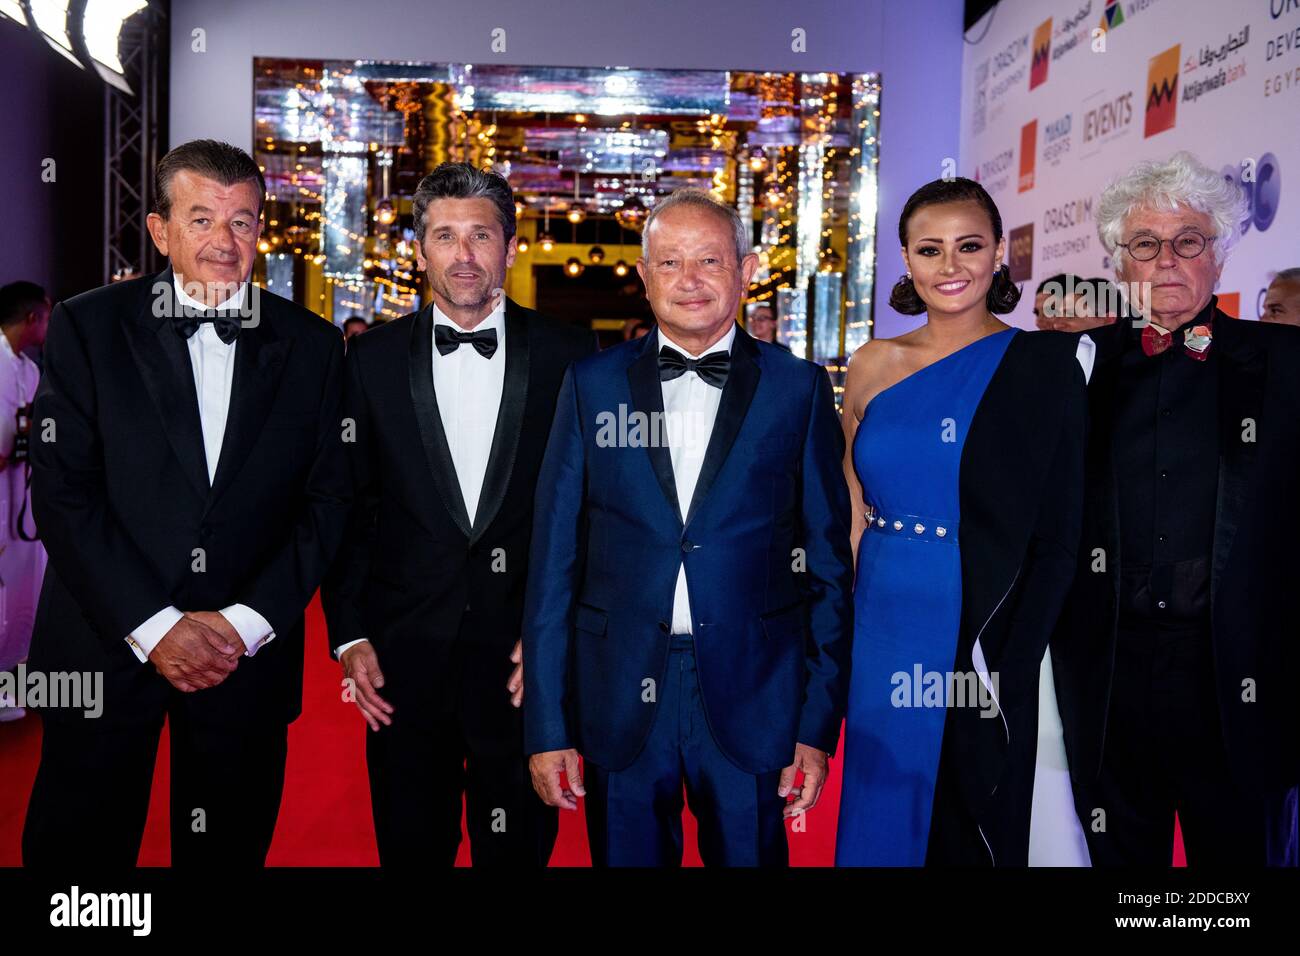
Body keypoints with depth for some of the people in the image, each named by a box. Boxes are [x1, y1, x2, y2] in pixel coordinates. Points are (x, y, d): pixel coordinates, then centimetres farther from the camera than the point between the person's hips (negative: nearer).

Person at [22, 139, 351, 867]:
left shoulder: (312, 345, 2)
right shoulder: (87, 327, -1)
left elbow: (328, 498, 0)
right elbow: (62, 493, -6)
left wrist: (247, 622, -8)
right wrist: (154, 626, -12)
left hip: (249, 655, 1)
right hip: (105, 646, -1)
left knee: (228, 845, 14)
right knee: (80, 845, 11)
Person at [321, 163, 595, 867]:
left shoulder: (568, 356, -1)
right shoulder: (373, 359, 3)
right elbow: (349, 505, 5)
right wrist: (348, 635, 0)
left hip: (526, 651, -1)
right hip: (404, 655, 1)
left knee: (519, 847, 13)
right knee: (411, 847, 15)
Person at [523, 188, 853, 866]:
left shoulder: (799, 389, 0)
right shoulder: (592, 384, 2)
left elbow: (829, 562, 2)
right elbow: (554, 557, 1)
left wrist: (819, 726, -1)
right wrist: (545, 727, -2)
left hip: (751, 706, 0)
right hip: (618, 702, 1)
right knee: (625, 855, 14)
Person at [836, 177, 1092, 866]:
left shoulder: (1044, 364, -6)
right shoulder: (874, 366, 4)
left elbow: (1059, 538, -8)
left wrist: (1012, 671, -14)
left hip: (992, 648, -3)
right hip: (883, 643, 3)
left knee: (987, 832, 12)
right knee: (887, 826, 17)